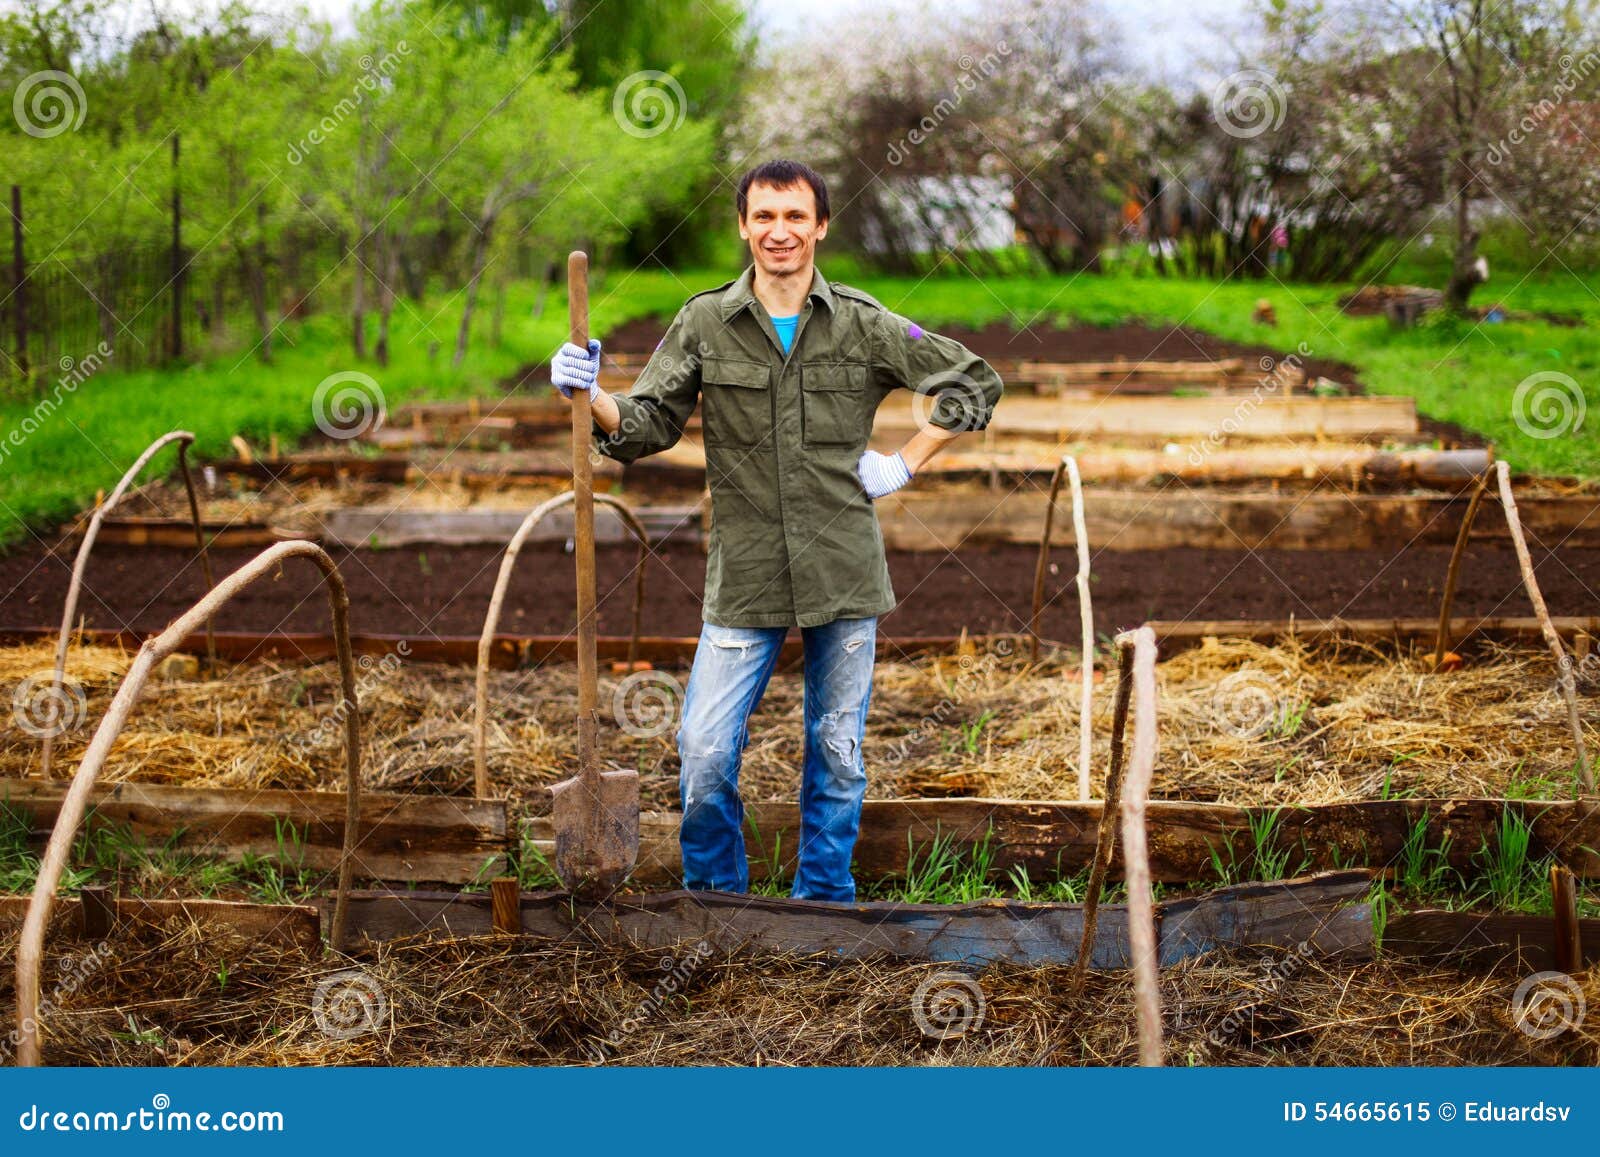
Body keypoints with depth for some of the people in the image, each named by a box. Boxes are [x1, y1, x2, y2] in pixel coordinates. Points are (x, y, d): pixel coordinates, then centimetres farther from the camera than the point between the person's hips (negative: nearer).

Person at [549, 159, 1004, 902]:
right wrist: (591, 398, -20)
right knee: (704, 756, -5)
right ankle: (715, 901, 16)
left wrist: (905, 463, 4)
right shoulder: (704, 324, 2)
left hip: (843, 575, 1)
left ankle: (824, 905, 26)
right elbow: (646, 428, -1)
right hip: (744, 579, -1)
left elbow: (975, 383, 11)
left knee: (837, 754, 10)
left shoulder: (864, 325, 2)